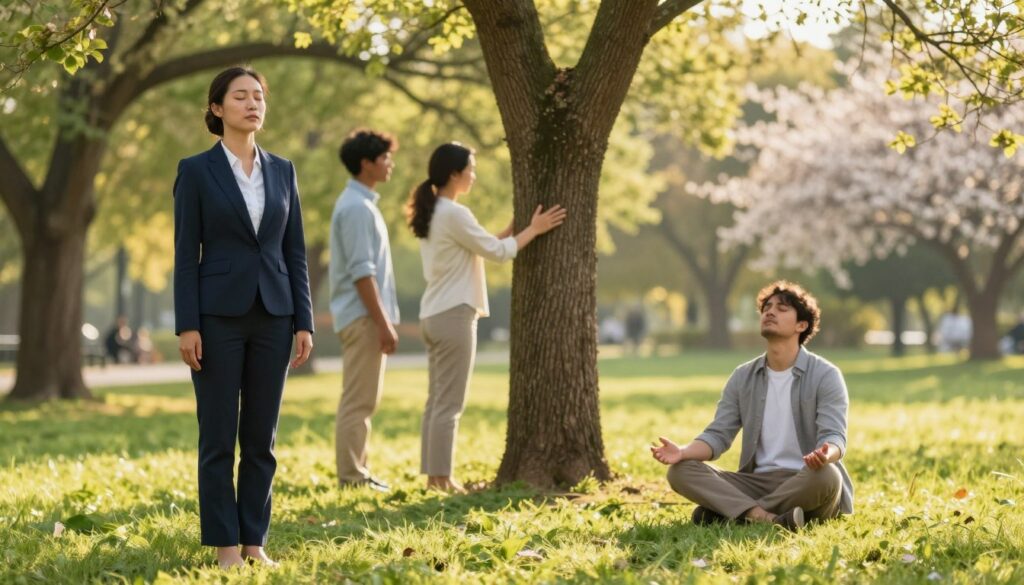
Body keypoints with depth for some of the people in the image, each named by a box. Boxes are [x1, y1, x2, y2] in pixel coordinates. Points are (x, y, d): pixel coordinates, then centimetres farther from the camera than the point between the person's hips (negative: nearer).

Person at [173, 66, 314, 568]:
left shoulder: (282, 171, 10)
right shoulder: (195, 170, -2)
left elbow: (294, 251, 9)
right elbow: (185, 254, -5)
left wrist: (304, 322, 3)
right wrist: (186, 326, -12)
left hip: (272, 315, 4)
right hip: (218, 315, -4)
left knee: (261, 436, 6)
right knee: (219, 436, 0)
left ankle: (255, 542, 13)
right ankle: (225, 545, 6)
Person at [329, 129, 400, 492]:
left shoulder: (362, 204, 17)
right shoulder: (356, 207, -14)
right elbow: (361, 271, -20)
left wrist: (384, 320, 19)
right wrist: (383, 323, -21)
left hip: (365, 316, 10)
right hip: (362, 316, -10)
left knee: (366, 398, 13)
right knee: (358, 401, -8)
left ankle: (358, 472, 18)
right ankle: (352, 476, -6)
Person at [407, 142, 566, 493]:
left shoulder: (432, 213, 14)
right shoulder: (454, 214, -15)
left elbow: (477, 247, 20)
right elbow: (497, 252, -10)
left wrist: (512, 230, 14)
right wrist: (533, 230, 0)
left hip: (433, 316, 10)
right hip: (454, 315, -10)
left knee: (437, 399, 11)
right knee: (449, 402, -6)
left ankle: (432, 473, 13)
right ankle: (441, 477, -5)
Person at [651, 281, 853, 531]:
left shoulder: (825, 375, -4)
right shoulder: (743, 378, 10)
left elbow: (834, 437, -15)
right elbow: (718, 435, 4)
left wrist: (825, 455, -41)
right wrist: (683, 452, -19)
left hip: (807, 483, -4)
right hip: (758, 482, 4)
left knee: (826, 475, -40)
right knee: (681, 471, -17)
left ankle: (728, 512, -28)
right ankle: (765, 517, -38)